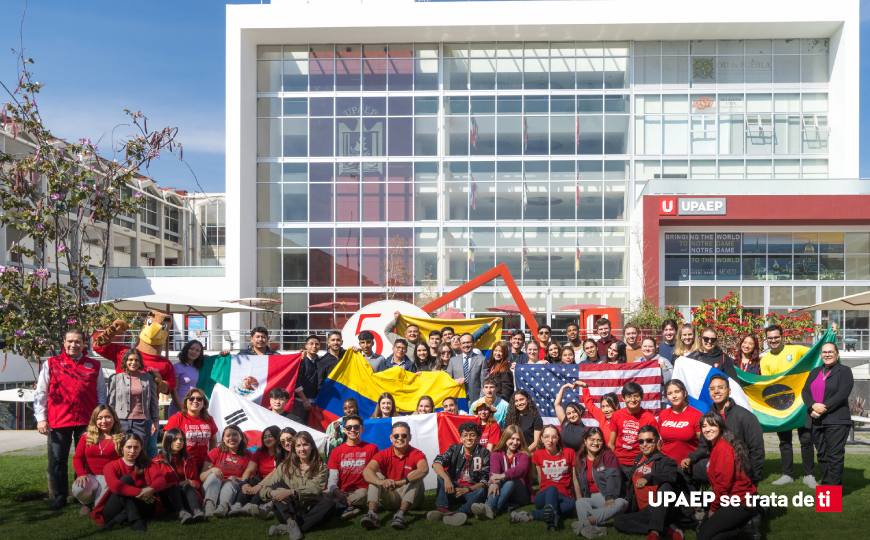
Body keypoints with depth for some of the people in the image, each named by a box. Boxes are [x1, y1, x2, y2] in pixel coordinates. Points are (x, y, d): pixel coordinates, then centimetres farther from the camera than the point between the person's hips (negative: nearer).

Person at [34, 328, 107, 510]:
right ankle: (61, 496, 12)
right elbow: (40, 394, 5)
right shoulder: (51, 364, 6)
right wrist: (41, 418, -1)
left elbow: (101, 394, 13)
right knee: (59, 460, 3)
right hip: (59, 421, -1)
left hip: (86, 421, 1)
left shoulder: (94, 366, 9)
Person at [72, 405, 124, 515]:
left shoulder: (121, 439, 6)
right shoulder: (86, 437, 15)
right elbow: (77, 457, 8)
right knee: (78, 489, -35)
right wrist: (81, 474, -13)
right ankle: (87, 502, 5)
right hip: (90, 477, 2)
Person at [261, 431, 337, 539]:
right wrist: (271, 493, -24)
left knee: (330, 505, -30)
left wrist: (292, 492, -26)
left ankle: (286, 528, -37)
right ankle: (291, 523, -40)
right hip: (288, 512, 1)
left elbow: (315, 488, -12)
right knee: (278, 485, -19)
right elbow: (266, 487, 1)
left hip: (310, 512, -1)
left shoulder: (321, 466, 6)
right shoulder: (285, 466, 10)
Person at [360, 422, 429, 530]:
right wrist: (381, 482, -46)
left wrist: (402, 481, -48)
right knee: (375, 475, -19)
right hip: (389, 499, 1)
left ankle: (401, 513, -44)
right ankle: (372, 513, -42)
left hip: (410, 498, -1)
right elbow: (367, 471, -24)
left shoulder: (416, 454, -9)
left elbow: (424, 469, -33)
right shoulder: (383, 455, -5)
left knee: (415, 475, -25)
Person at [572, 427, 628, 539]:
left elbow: (613, 477, -13)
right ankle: (594, 529, -60)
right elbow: (580, 483, 19)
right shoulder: (580, 459, 15)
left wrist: (610, 497, -29)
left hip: (611, 498, -3)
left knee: (620, 504, -37)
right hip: (592, 498, 3)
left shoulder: (608, 455, 1)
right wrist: (580, 497, 0)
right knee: (580, 503, -29)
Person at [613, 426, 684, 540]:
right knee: (618, 521, -19)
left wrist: (648, 478, -38)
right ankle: (667, 531, -26)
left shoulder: (664, 461, 0)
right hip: (643, 513, 6)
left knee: (665, 485, -33)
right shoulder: (638, 459, 21)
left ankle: (655, 531, -45)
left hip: (664, 512, -6)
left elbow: (672, 477, -24)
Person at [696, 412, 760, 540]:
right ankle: (747, 521, 8)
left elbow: (723, 484, -18)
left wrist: (713, 509, -8)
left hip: (739, 503, -10)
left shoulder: (724, 449, -19)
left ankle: (747, 525, -5)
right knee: (702, 527, 13)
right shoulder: (715, 447, 11)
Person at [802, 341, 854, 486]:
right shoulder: (815, 372, 20)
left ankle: (833, 488, -5)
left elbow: (842, 394, -11)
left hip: (836, 421, -6)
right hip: (816, 421, 6)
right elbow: (805, 391, 9)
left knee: (835, 455, -7)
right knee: (822, 455, 8)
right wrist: (814, 405, -12)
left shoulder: (844, 371, 2)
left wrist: (823, 409, -17)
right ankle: (825, 485, 14)